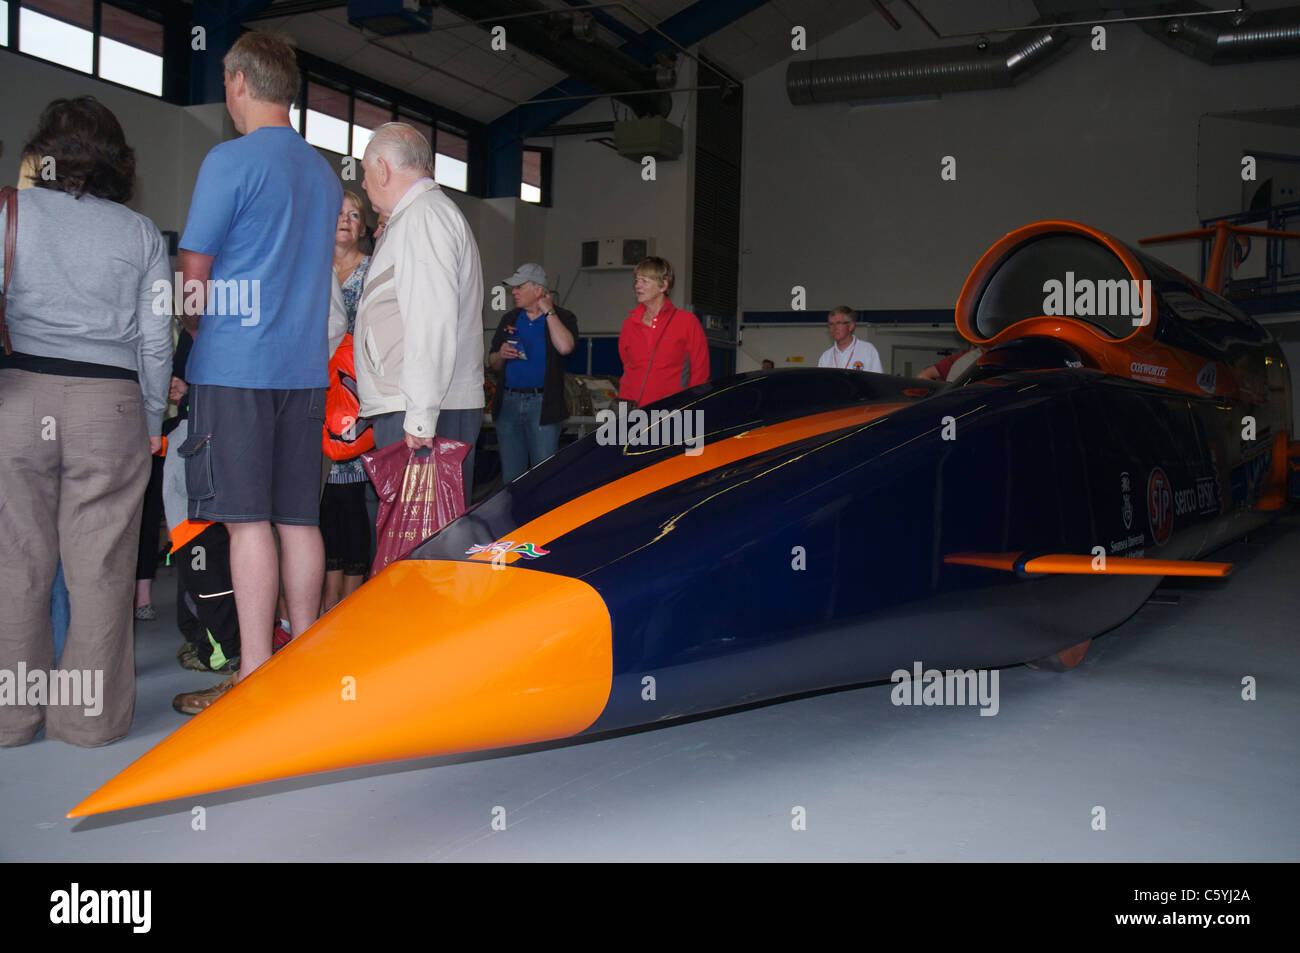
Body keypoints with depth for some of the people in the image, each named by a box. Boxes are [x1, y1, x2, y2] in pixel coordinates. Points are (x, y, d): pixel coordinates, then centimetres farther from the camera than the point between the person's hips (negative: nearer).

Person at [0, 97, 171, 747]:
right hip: (111, 406, 1)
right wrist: (152, 424, 13)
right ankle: (90, 713, 11)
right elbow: (155, 340, 5)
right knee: (99, 567, 4)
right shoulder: (142, 233, 7)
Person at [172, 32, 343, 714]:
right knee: (298, 517, 8)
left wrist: (198, 333, 12)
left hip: (235, 367, -7)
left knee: (248, 519, -6)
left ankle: (254, 676, -3)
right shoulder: (324, 172, 16)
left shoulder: (231, 160, -7)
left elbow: (193, 271, -7)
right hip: (305, 367, 7)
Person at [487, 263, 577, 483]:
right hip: (508, 403, 5)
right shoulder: (509, 320, 17)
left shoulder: (562, 318, 3)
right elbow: (493, 364, 20)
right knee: (511, 475, 6)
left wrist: (548, 311, -10)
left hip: (542, 405, -4)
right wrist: (501, 355, -3)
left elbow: (565, 347, -20)